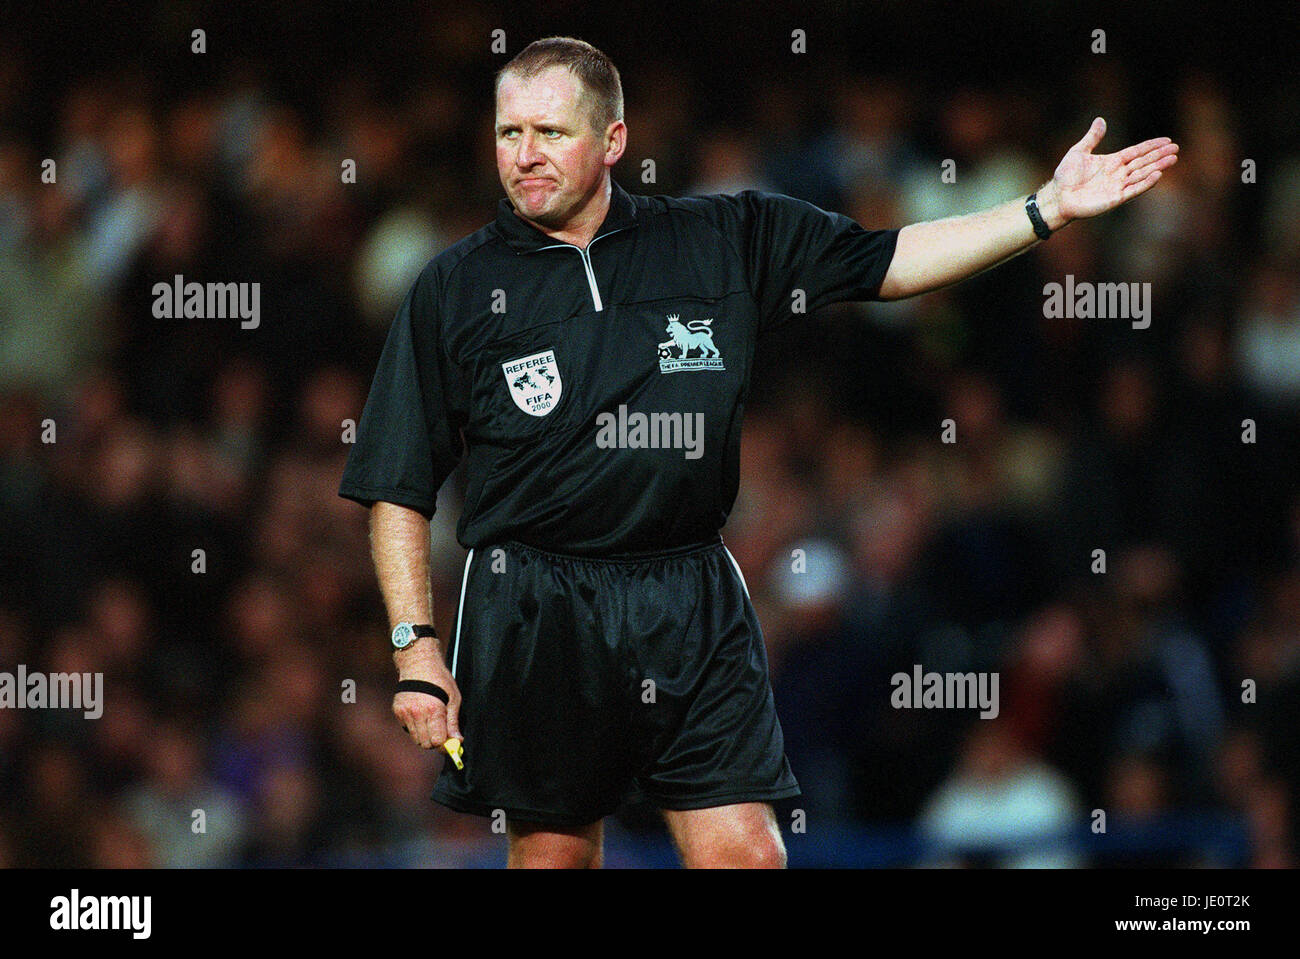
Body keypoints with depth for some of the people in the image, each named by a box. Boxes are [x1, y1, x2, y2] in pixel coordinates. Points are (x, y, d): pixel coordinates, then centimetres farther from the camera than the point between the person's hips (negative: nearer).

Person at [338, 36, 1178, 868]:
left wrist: (1048, 210, 3)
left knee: (744, 849, -6)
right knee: (554, 851, 3)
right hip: (534, 615, -1)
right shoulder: (455, 289, 4)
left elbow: (888, 262, 12)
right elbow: (399, 487, 5)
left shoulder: (722, 243, 8)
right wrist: (416, 646, -3)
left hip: (693, 610, 1)